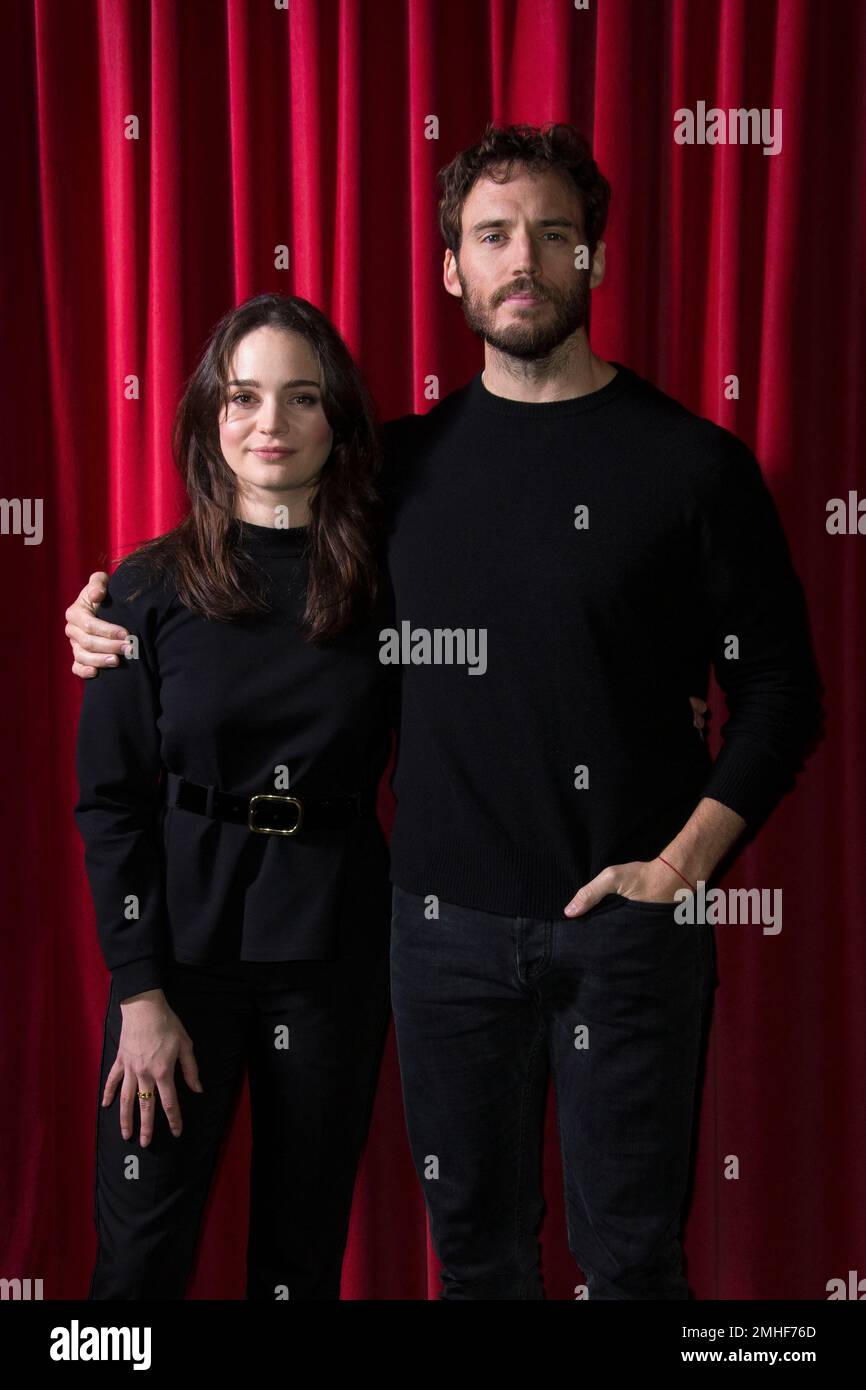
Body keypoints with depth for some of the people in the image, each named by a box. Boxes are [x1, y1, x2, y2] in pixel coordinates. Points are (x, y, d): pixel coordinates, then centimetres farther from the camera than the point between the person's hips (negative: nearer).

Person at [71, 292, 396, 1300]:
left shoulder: (388, 581, 0)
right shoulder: (152, 589, -2)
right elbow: (109, 803, -2)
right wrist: (139, 993, -8)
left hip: (334, 950, 1)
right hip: (183, 944, -1)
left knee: (303, 1250, 11)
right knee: (141, 1252, 3)